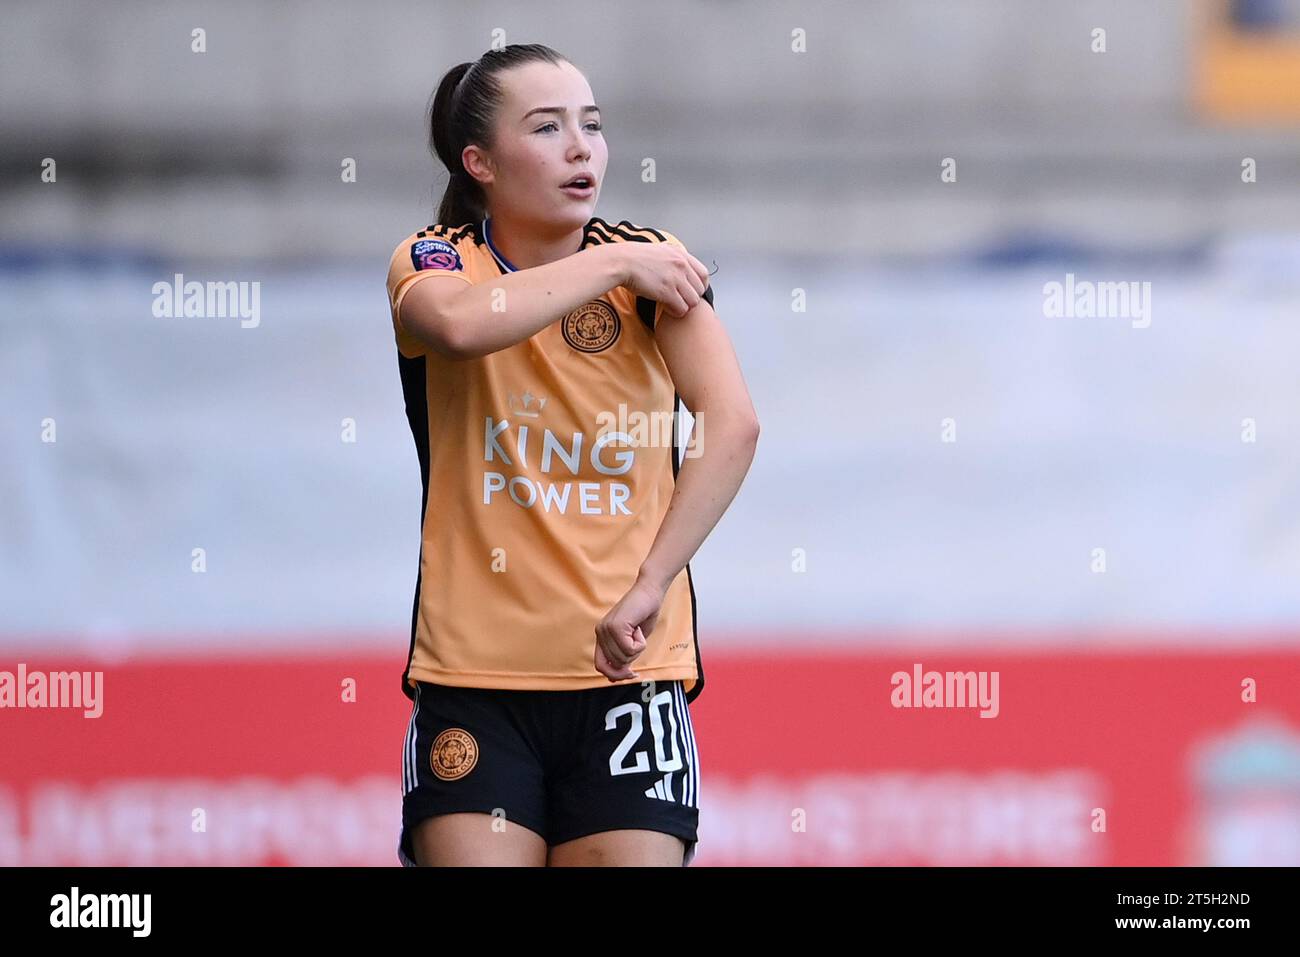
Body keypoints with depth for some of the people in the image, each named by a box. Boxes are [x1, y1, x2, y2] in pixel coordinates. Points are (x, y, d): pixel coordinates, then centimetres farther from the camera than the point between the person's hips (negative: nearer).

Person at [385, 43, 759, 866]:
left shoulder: (654, 265, 2)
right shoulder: (436, 260, 1)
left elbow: (734, 426, -12)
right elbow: (461, 323, -25)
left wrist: (651, 585, -21)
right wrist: (612, 264, -14)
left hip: (628, 668, 1)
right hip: (474, 674, -1)